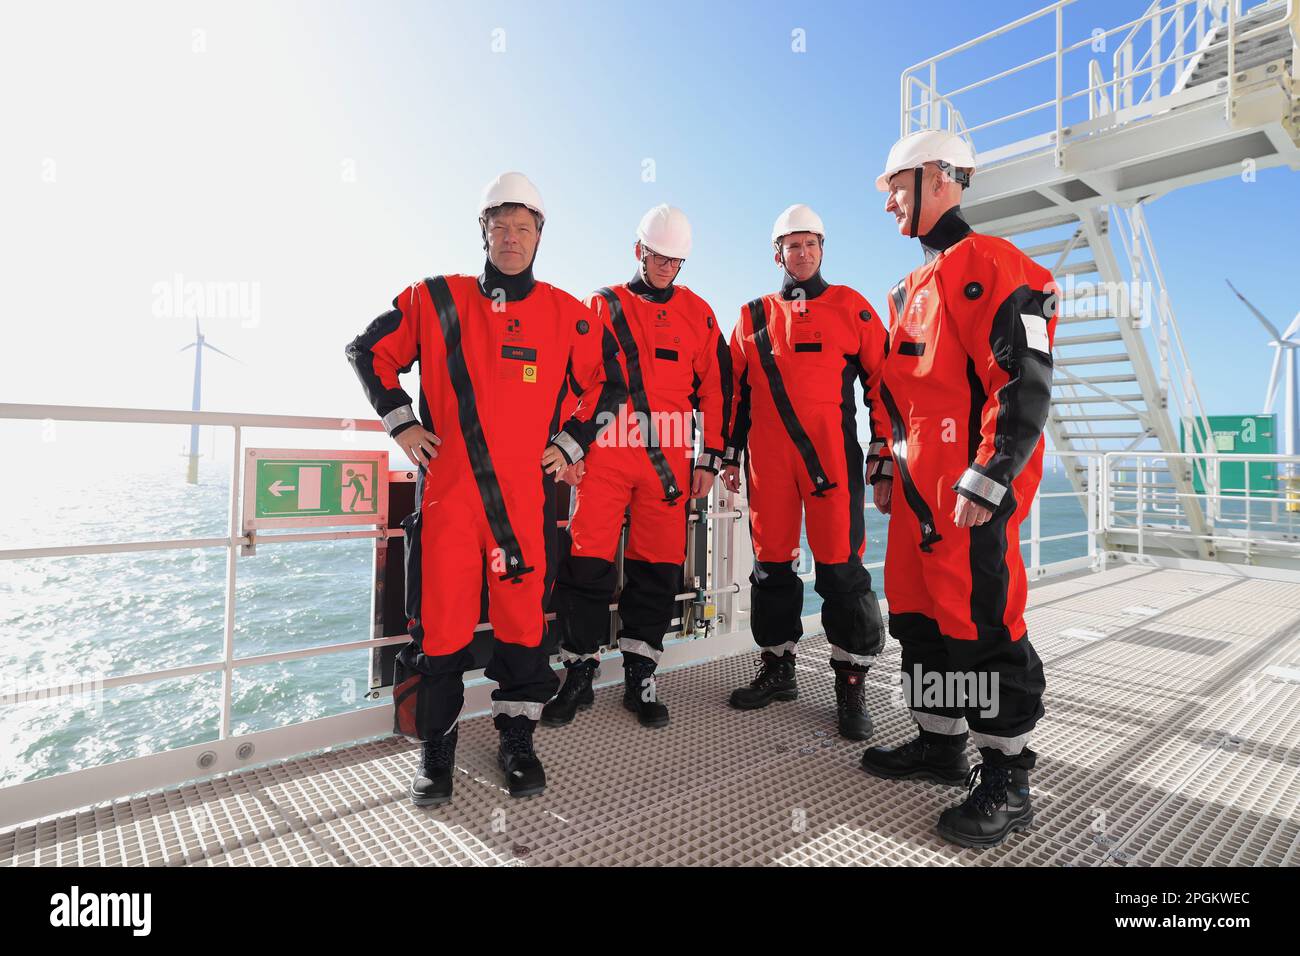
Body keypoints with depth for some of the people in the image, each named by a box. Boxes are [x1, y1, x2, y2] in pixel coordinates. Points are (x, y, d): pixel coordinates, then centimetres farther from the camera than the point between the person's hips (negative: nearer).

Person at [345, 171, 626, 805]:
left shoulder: (565, 314, 8)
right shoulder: (435, 300, 7)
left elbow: (608, 381, 16)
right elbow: (369, 351, 16)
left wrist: (570, 444, 7)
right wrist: (399, 422, 6)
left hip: (526, 496, 1)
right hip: (446, 491, 0)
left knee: (523, 617, 6)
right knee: (441, 620, 3)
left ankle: (517, 738, 25)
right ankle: (436, 743, 23)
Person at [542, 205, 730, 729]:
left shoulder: (698, 312, 13)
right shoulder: (603, 306, 11)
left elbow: (716, 387, 11)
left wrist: (709, 459, 5)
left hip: (670, 461, 1)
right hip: (604, 455, -1)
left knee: (657, 568, 4)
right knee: (588, 564, -3)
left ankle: (639, 679, 18)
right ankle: (578, 676, 14)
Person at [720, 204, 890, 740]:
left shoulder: (850, 307, 9)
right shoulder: (754, 316, 15)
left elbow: (881, 379, 5)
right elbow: (735, 389, 16)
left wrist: (881, 450, -1)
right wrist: (728, 454, 12)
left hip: (832, 455, -2)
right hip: (767, 459, 3)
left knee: (840, 566, -3)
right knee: (772, 562, 8)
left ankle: (851, 685, 10)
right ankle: (777, 670, 23)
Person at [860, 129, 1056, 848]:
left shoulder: (990, 266, -7)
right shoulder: (911, 289, 21)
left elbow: (1026, 382, -17)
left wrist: (988, 481, -21)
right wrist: (889, 470, 21)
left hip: (971, 491, -9)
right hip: (918, 489, 9)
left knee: (980, 620, -3)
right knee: (918, 613, 13)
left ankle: (1006, 778, 14)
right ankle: (940, 743, 30)